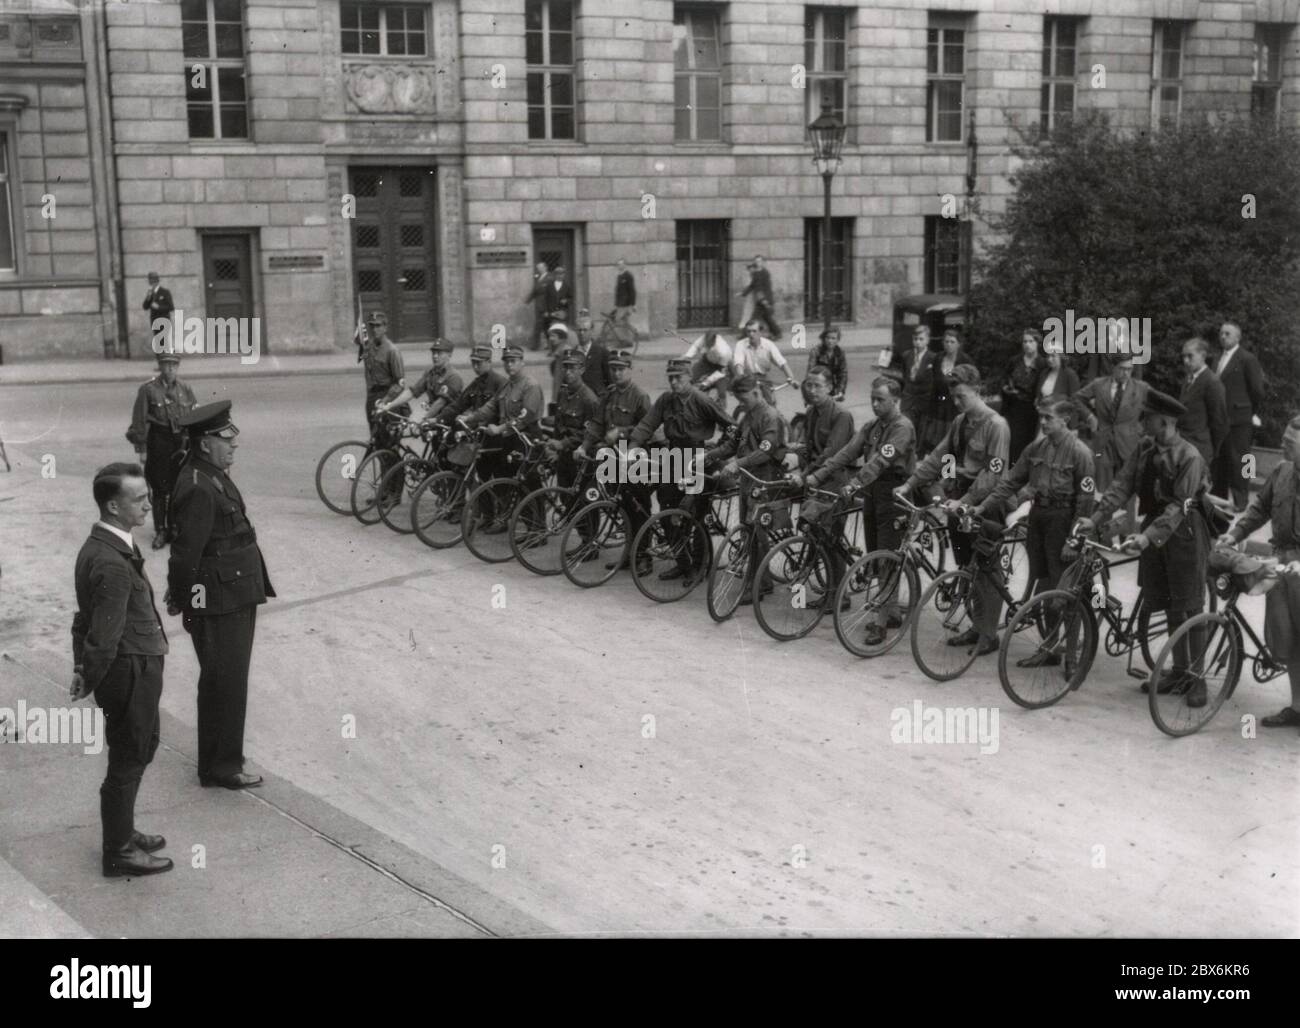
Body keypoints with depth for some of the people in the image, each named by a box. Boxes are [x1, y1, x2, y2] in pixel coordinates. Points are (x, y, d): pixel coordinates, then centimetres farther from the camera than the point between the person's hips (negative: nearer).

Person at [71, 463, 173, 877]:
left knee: (142, 747, 24)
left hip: (138, 671, 10)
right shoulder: (113, 564, -28)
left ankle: (122, 831, 41)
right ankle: (119, 852, 23)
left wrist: (82, 668, 13)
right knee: (127, 761, 6)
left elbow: (85, 615, 12)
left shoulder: (99, 546, 5)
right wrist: (89, 680, -11)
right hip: (131, 673, -10)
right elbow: (104, 638, -25)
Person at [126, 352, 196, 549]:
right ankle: (160, 531, 10)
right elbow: (139, 421, -5)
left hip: (181, 443, 3)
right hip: (158, 444, -3)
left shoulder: (185, 390, 6)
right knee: (159, 489, 2)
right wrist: (141, 449, -7)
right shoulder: (148, 390, -6)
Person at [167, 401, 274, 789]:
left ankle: (219, 759, 33)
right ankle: (220, 767, 11)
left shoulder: (211, 476, 10)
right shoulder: (198, 488, -23)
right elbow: (186, 550, -22)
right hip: (220, 603, -10)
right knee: (225, 682, 0)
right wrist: (180, 600, -13)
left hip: (235, 598, 10)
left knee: (228, 680, 19)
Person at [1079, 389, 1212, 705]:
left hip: (1183, 534, -6)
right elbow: (1123, 484, -2)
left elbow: (1179, 506, -23)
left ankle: (1197, 677, 10)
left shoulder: (1189, 457, -17)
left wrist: (1149, 536, -33)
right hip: (1154, 528, 7)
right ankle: (1179, 671, 25)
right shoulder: (1145, 449, 4)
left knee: (1189, 608, 0)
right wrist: (1096, 518, -14)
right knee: (1169, 607, 14)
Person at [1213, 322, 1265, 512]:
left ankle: (1239, 502, 1)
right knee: (1219, 461, 10)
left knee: (1237, 461, -5)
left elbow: (1257, 390, -6)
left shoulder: (1247, 359, -6)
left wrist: (1252, 414, 0)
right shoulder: (1220, 358, 17)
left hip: (1238, 420, -7)